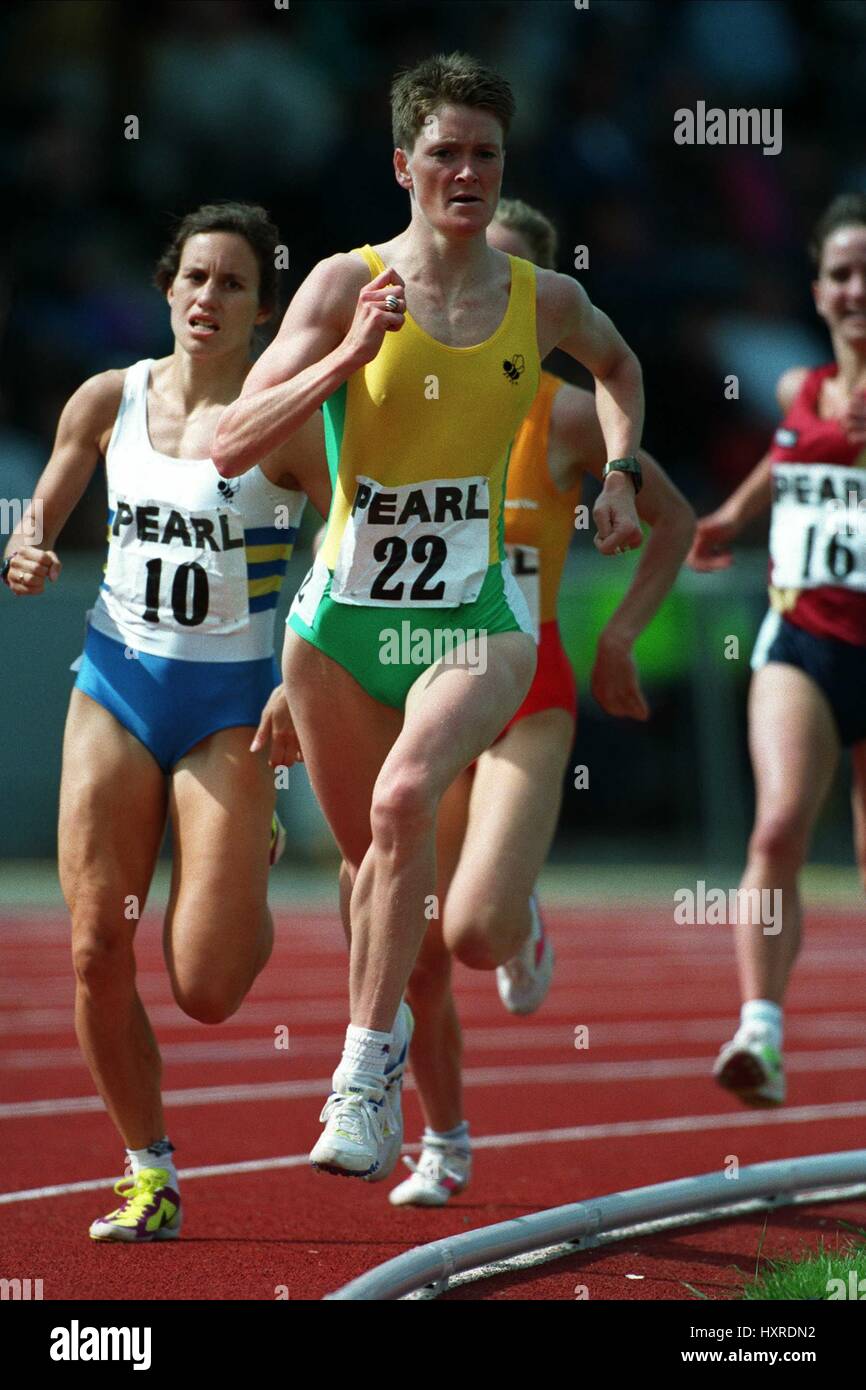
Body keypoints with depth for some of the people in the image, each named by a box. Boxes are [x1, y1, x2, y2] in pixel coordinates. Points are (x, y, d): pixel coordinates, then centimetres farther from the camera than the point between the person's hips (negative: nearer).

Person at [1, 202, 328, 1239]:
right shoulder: (109, 401, 3)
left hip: (231, 704, -3)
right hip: (116, 686, 3)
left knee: (205, 989, -9)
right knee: (96, 951, -5)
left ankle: (252, 878, 26)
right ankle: (150, 1179, 12)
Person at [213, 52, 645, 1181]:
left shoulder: (543, 300, 2)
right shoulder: (345, 285, -5)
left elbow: (617, 364, 28)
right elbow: (232, 448, -13)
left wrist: (620, 469, 12)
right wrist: (350, 354, -23)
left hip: (475, 617, -1)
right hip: (343, 618, 1)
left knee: (404, 800, -28)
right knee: (369, 853, 14)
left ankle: (363, 1076, -24)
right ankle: (383, 1049, 41)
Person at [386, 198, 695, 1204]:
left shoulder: (565, 413, -4)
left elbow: (673, 518, 8)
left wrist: (620, 636, -1)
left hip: (526, 697, -3)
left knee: (473, 931, -22)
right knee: (416, 960, 3)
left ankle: (522, 928, 17)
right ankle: (444, 1144, 27)